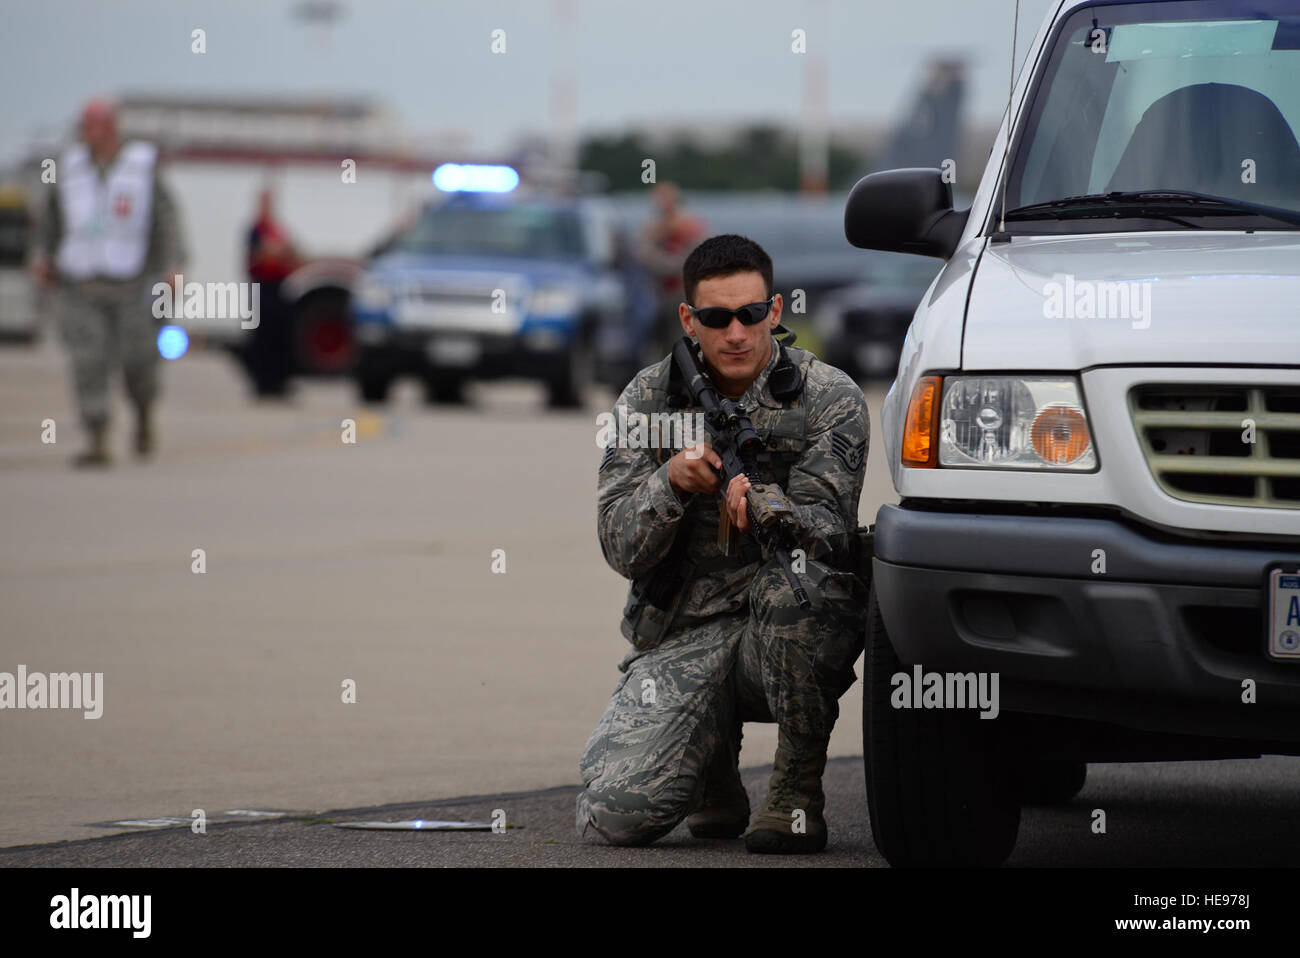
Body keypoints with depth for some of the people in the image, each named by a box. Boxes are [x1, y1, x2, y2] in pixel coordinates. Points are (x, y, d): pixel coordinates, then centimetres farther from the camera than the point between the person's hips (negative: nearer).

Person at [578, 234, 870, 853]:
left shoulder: (829, 399, -3)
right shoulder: (648, 399, 4)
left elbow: (825, 529, -16)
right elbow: (621, 550, -2)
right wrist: (671, 483, -22)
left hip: (789, 638, -2)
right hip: (680, 639, 2)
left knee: (793, 578, -39)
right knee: (613, 814, -20)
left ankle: (797, 796, -19)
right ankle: (714, 764, 18)